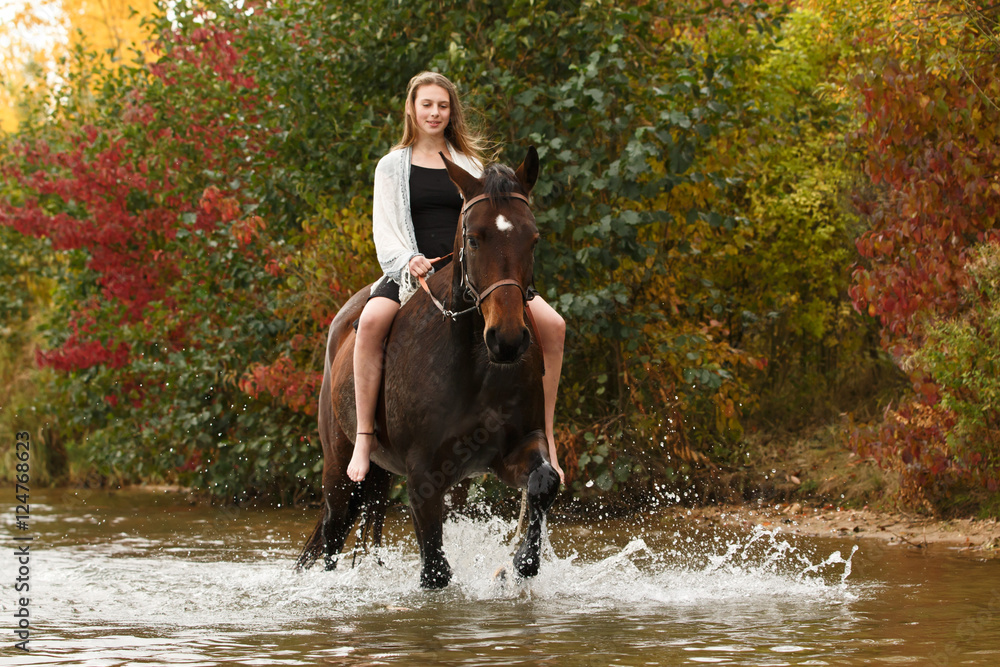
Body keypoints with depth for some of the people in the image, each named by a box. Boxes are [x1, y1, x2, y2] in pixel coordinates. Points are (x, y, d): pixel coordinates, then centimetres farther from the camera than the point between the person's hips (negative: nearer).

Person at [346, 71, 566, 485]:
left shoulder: (470, 164, 19)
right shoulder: (393, 167, 12)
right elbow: (385, 231, 3)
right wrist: (408, 262, -18)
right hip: (413, 273, -2)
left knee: (551, 325, -19)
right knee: (372, 321, -37)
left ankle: (544, 439, -12)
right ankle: (364, 437, -30)